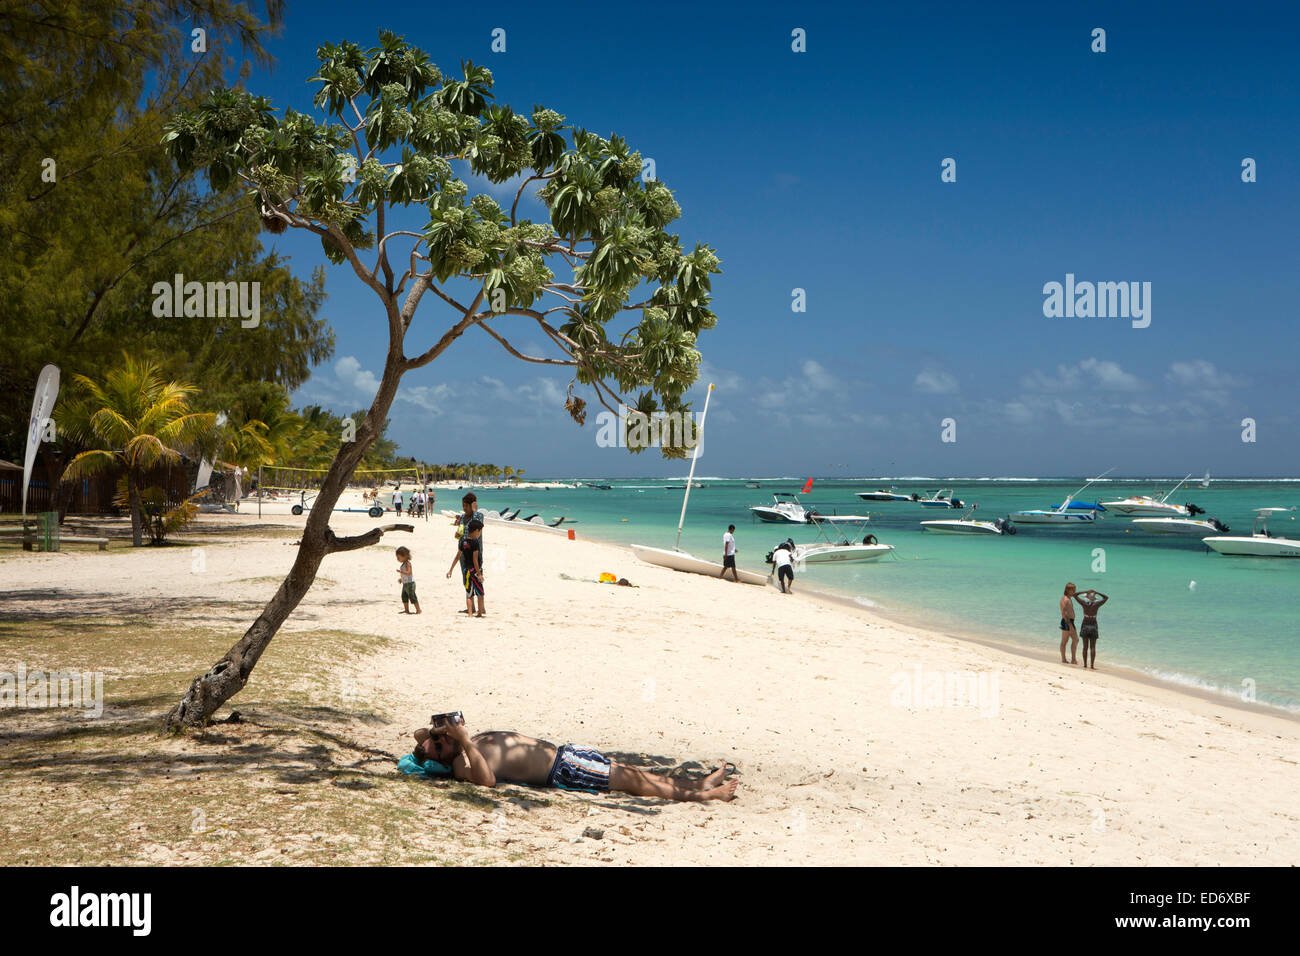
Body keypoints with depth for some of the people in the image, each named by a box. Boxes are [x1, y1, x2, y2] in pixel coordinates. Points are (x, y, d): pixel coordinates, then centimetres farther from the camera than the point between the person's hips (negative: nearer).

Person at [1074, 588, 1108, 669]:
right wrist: (1096, 592, 0)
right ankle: (1092, 665, -4)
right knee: (1093, 647, 2)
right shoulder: (1096, 605, -9)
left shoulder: (1084, 604, -10)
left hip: (1085, 625, 1)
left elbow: (1075, 595, 0)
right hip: (1093, 626, -1)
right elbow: (1106, 598, 7)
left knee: (1085, 647, 8)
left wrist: (1085, 591, -4)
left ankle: (1085, 664, 9)